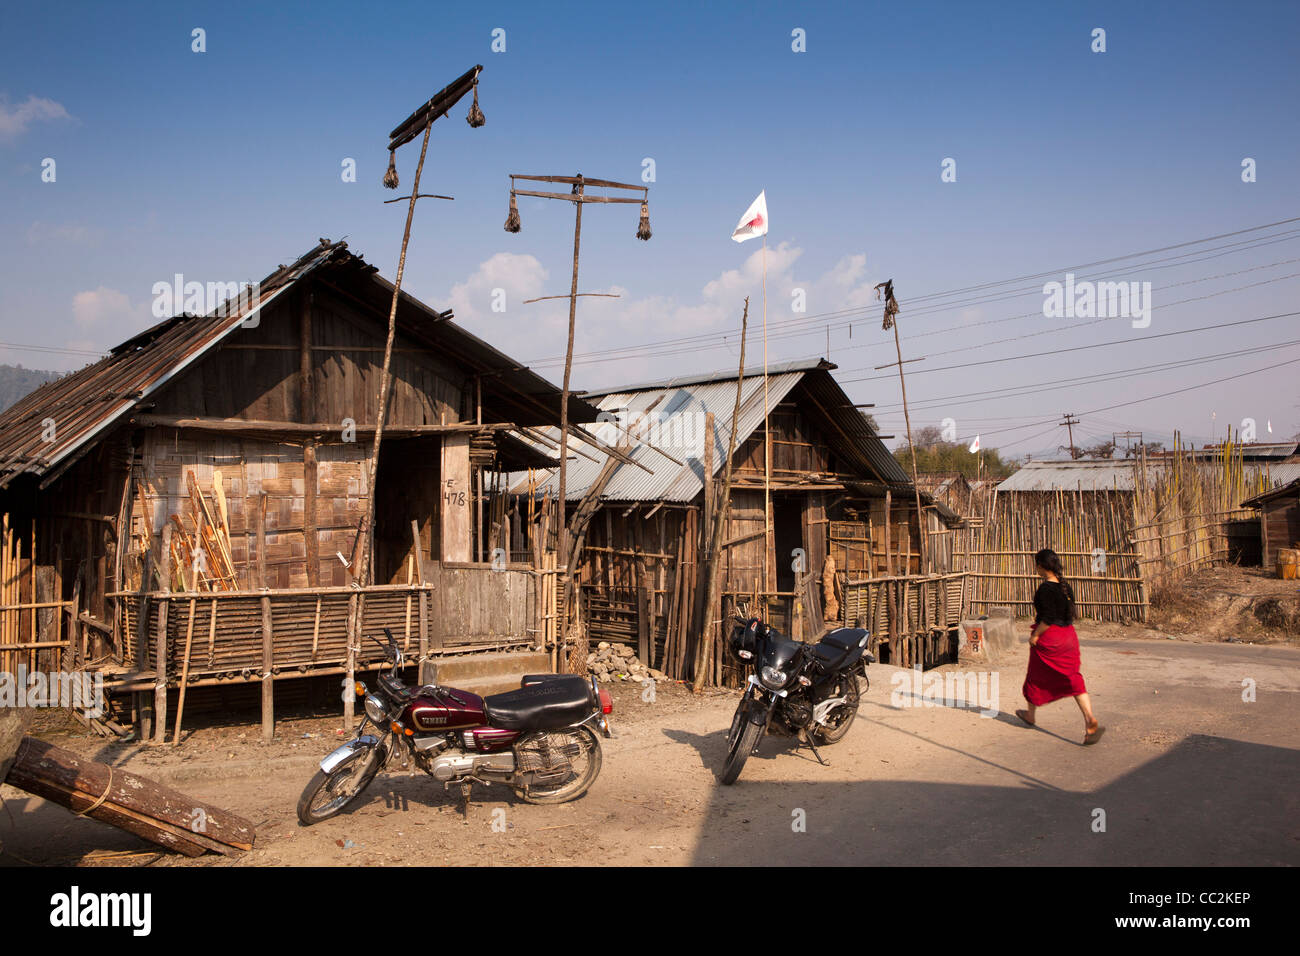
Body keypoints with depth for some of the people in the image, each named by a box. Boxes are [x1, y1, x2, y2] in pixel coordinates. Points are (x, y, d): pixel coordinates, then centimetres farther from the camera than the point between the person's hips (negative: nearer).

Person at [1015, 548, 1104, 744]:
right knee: (1072, 679, 3)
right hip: (1068, 636, 7)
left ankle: (1030, 714, 33)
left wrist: (1035, 635, -12)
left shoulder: (1045, 588, -18)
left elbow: (1048, 619, -23)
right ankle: (1090, 720, -13)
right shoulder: (1066, 586, 6)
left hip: (1048, 638, -7)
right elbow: (1070, 615, 12)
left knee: (1036, 677, 14)